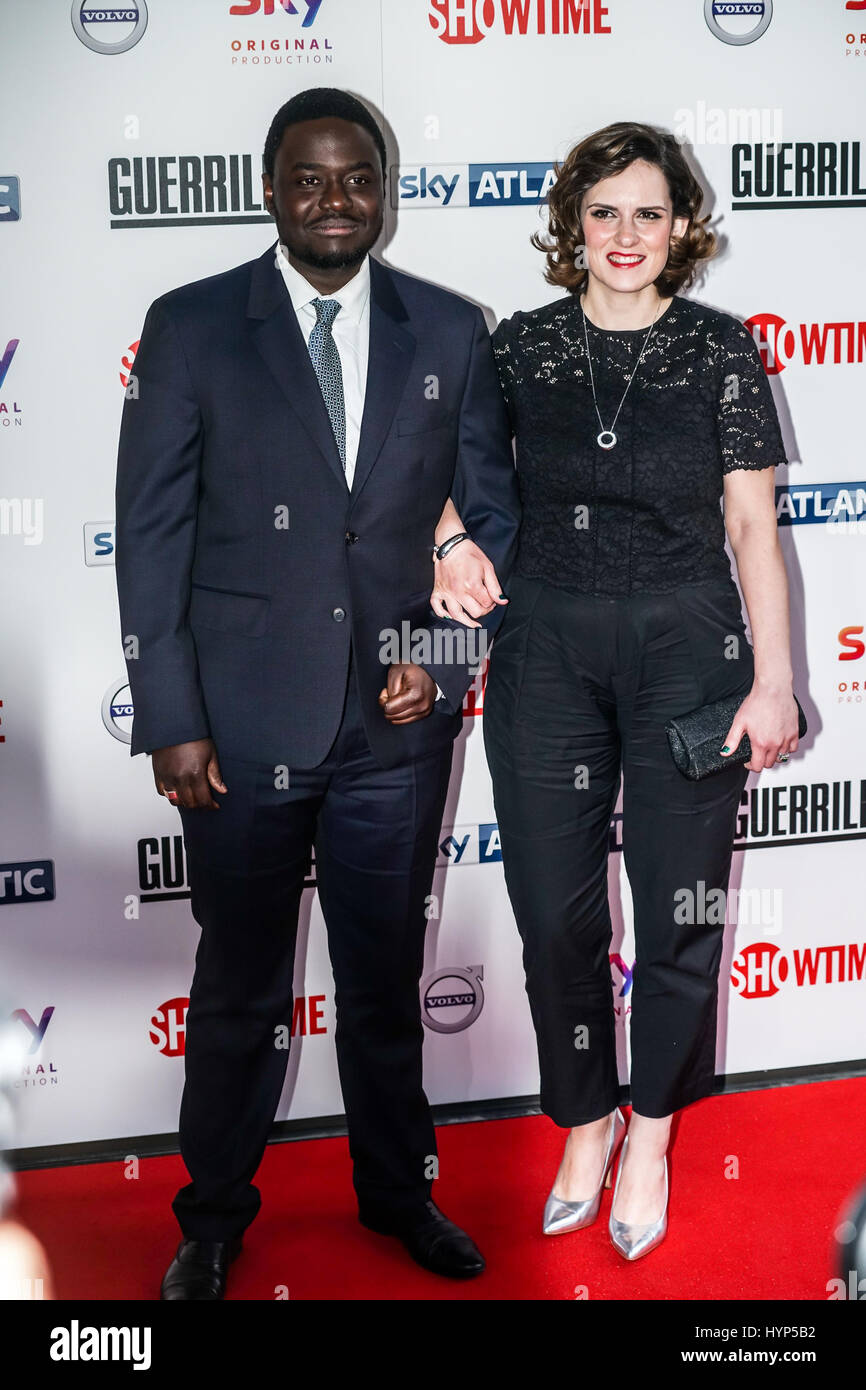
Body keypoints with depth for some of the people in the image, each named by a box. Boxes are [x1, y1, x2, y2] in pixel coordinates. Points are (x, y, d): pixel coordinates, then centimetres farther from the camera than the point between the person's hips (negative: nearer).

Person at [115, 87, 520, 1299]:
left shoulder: (450, 331, 3)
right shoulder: (190, 327, -3)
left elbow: (493, 514, 9)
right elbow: (152, 535, -5)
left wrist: (449, 653, -6)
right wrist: (170, 721, -9)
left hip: (399, 717, 2)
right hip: (245, 722, -2)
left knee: (387, 978, 17)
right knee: (240, 987, 13)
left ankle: (398, 1192, 39)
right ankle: (213, 1218, 34)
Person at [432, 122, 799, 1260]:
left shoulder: (722, 351, 0)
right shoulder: (520, 347, 4)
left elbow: (753, 525, 0)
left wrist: (774, 682, -5)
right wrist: (454, 541, -7)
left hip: (686, 651, -1)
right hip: (547, 653, 2)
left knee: (681, 910, 6)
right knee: (555, 912, 6)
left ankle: (651, 1131, 30)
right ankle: (585, 1122, 31)